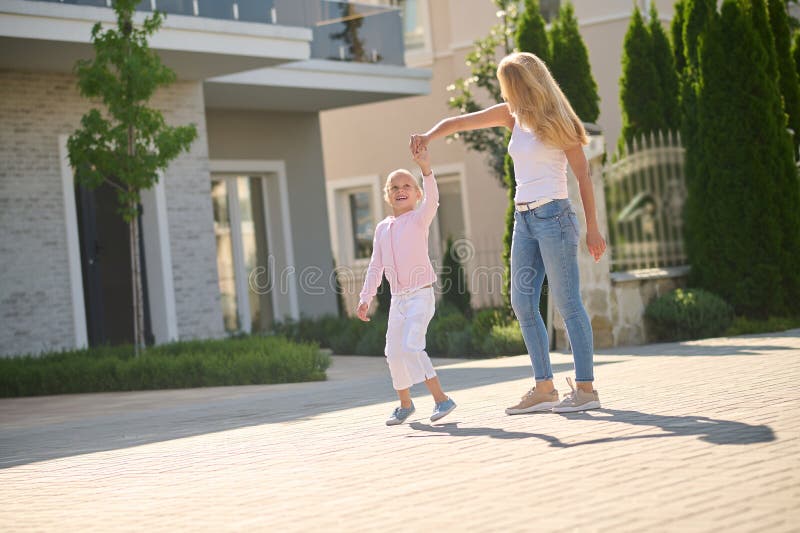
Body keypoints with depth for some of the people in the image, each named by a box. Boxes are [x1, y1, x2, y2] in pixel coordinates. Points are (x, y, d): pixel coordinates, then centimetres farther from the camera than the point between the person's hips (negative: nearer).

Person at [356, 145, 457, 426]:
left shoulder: (419, 218, -2)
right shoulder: (382, 228, 13)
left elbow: (432, 199, -25)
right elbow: (376, 266, 16)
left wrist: (426, 169, -39)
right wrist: (365, 298, 10)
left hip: (420, 294, -6)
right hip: (397, 298, 6)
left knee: (411, 346, -21)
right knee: (393, 352, 8)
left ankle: (441, 398, -16)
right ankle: (405, 404, 26)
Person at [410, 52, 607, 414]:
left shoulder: (556, 123, -5)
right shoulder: (511, 115, 12)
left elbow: (583, 175, -5)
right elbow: (459, 122, 10)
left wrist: (592, 228, -7)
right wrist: (429, 136, -10)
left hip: (553, 216, -7)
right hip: (524, 219, 7)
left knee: (567, 302, -7)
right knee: (522, 303, 4)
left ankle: (586, 388, -5)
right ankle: (544, 388, 8)